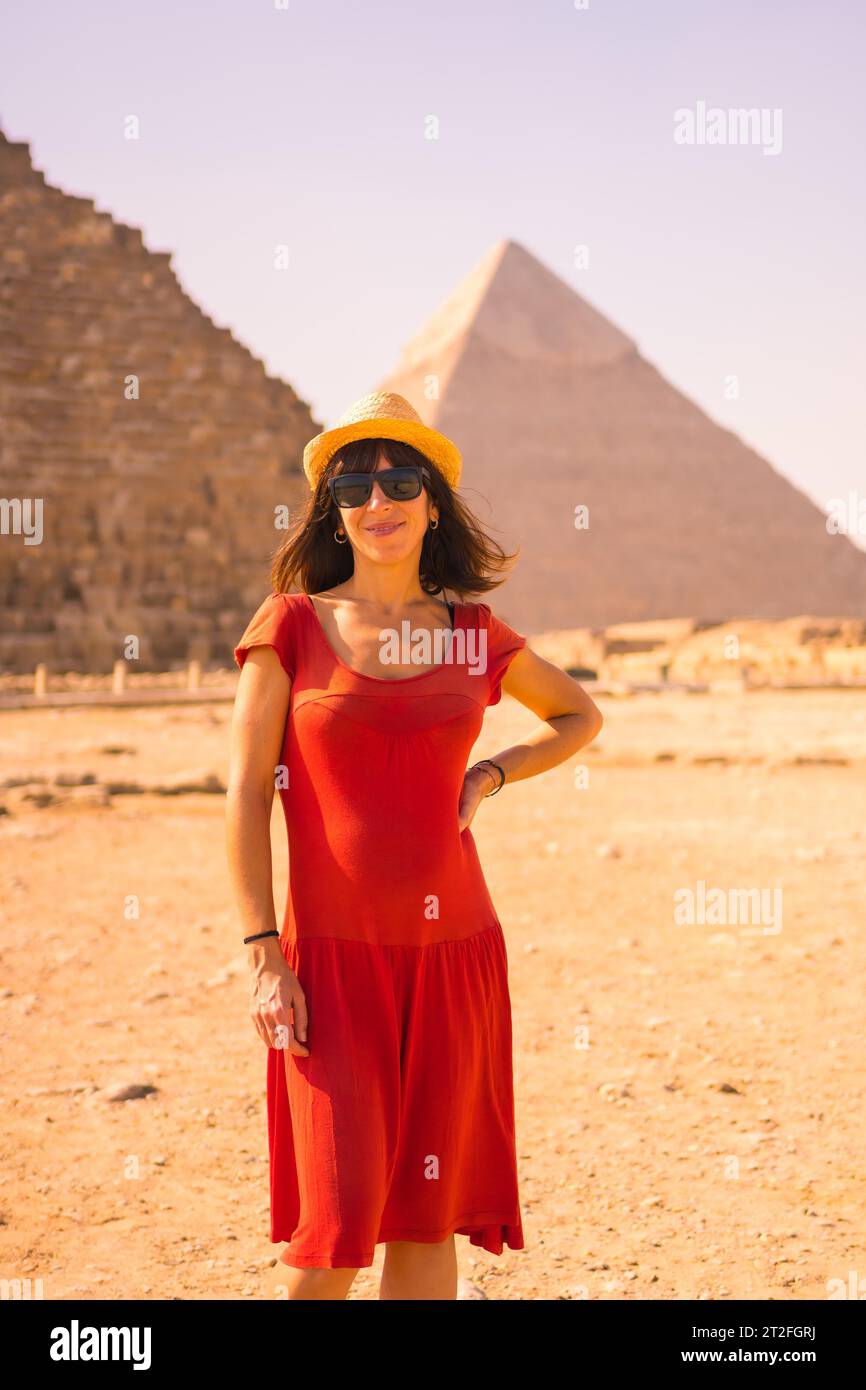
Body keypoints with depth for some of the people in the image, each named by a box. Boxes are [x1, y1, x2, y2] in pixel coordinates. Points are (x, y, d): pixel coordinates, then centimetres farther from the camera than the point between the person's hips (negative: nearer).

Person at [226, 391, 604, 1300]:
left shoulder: (473, 637, 7)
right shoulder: (291, 624, -1)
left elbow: (580, 717, 24)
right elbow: (246, 796, -4)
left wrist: (490, 778, 7)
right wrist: (263, 955, -10)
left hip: (454, 952, 3)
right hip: (334, 954, -3)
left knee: (428, 1214, 7)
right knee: (339, 1211, -8)